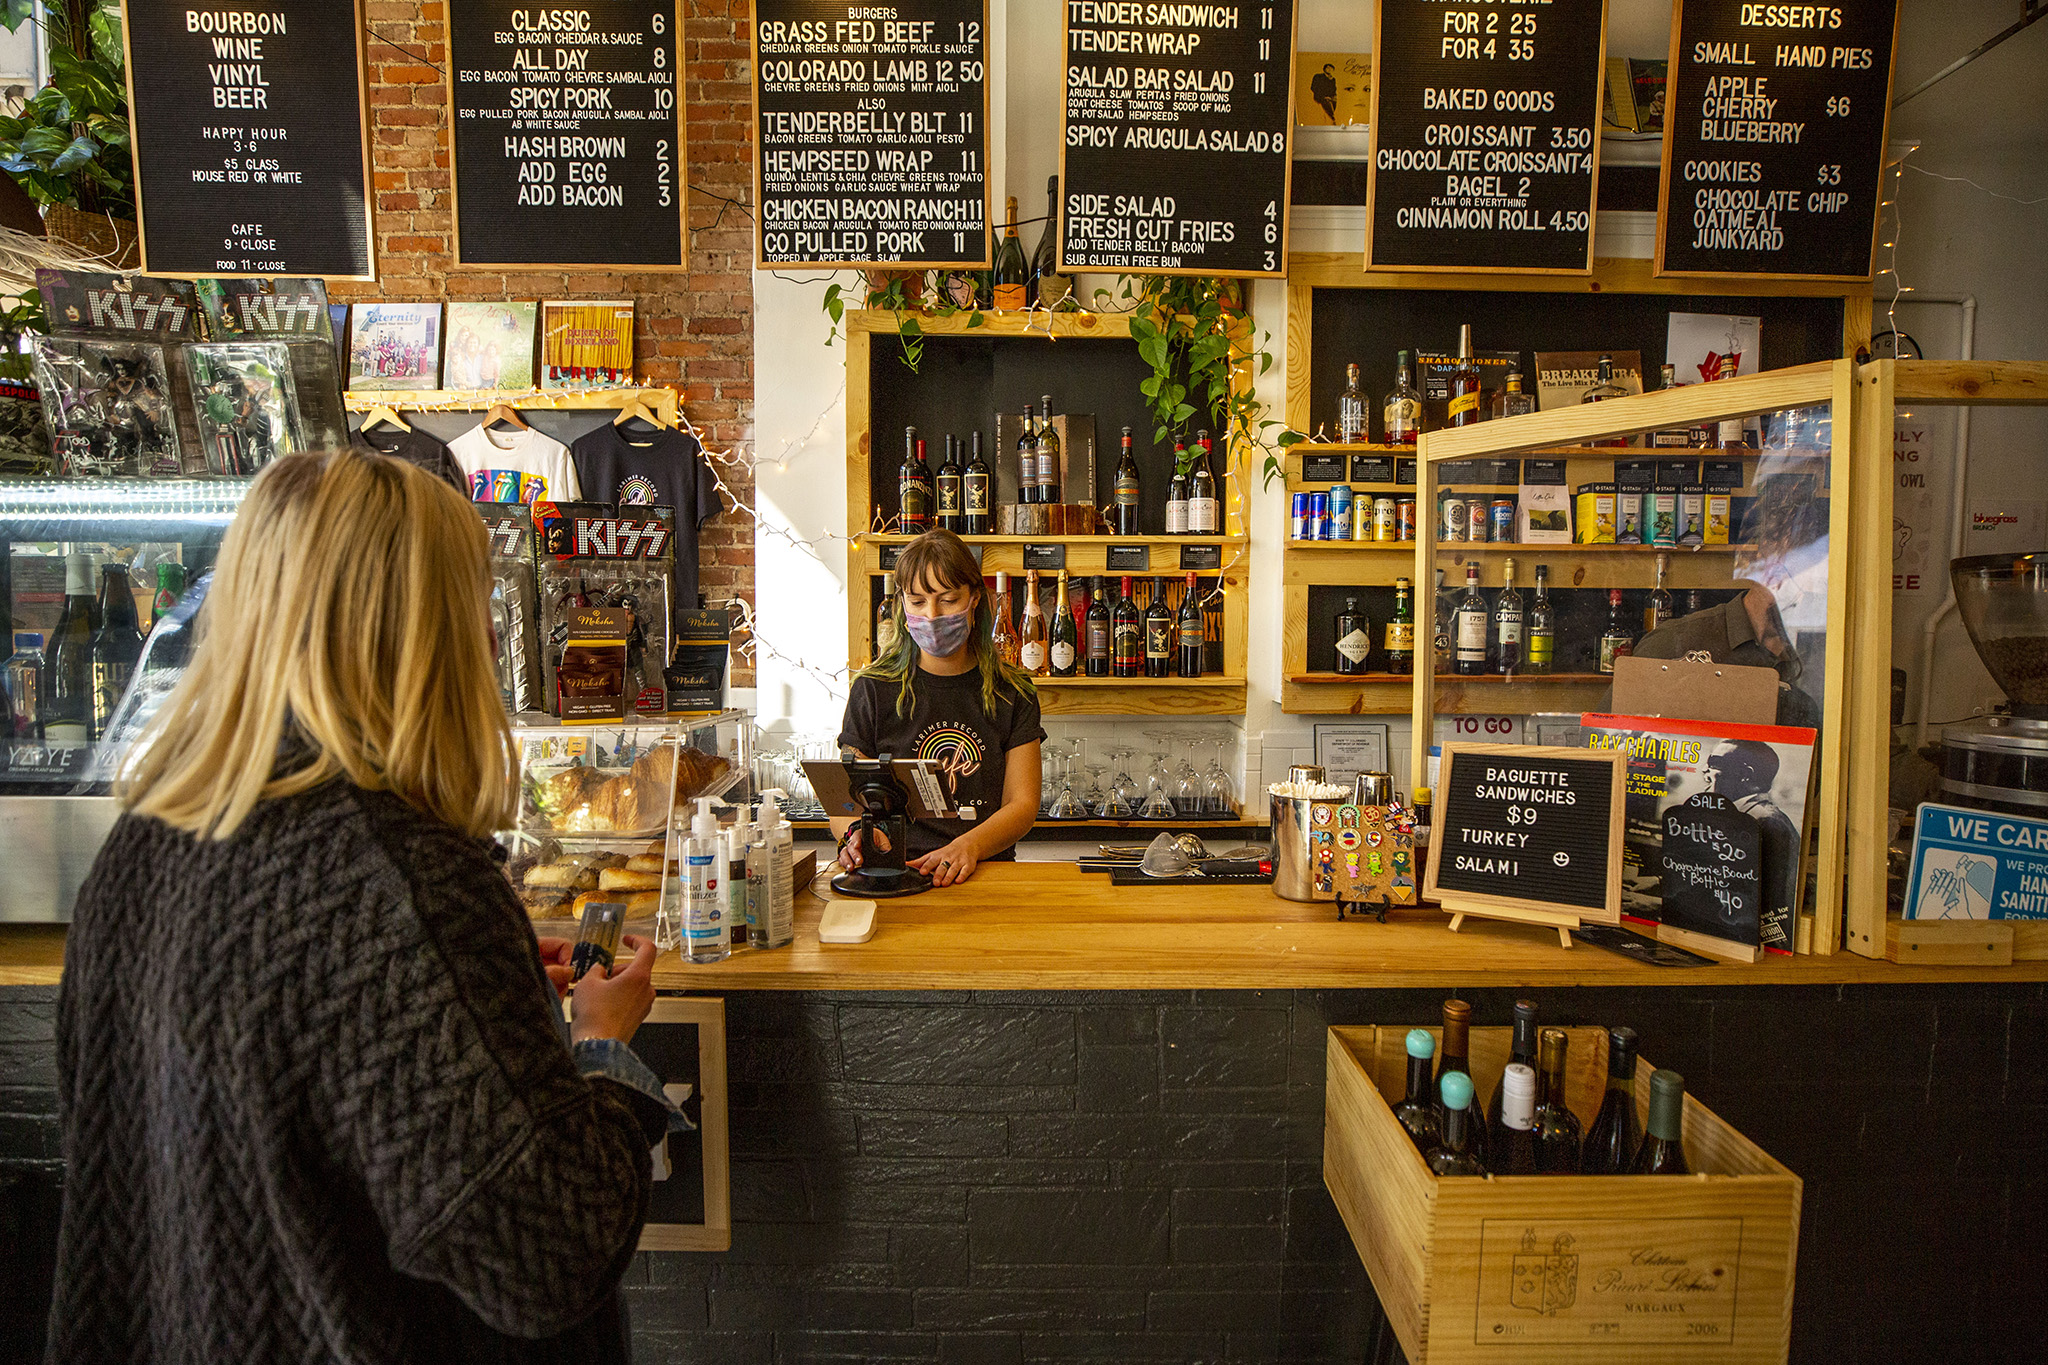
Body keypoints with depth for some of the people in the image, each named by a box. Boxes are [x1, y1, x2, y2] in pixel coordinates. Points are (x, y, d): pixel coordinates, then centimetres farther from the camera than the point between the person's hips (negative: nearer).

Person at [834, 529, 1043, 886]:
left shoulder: (1013, 692, 8)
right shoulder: (874, 689, 6)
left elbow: (1022, 803, 2)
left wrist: (968, 846, -19)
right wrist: (855, 834, -20)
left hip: (987, 869, 0)